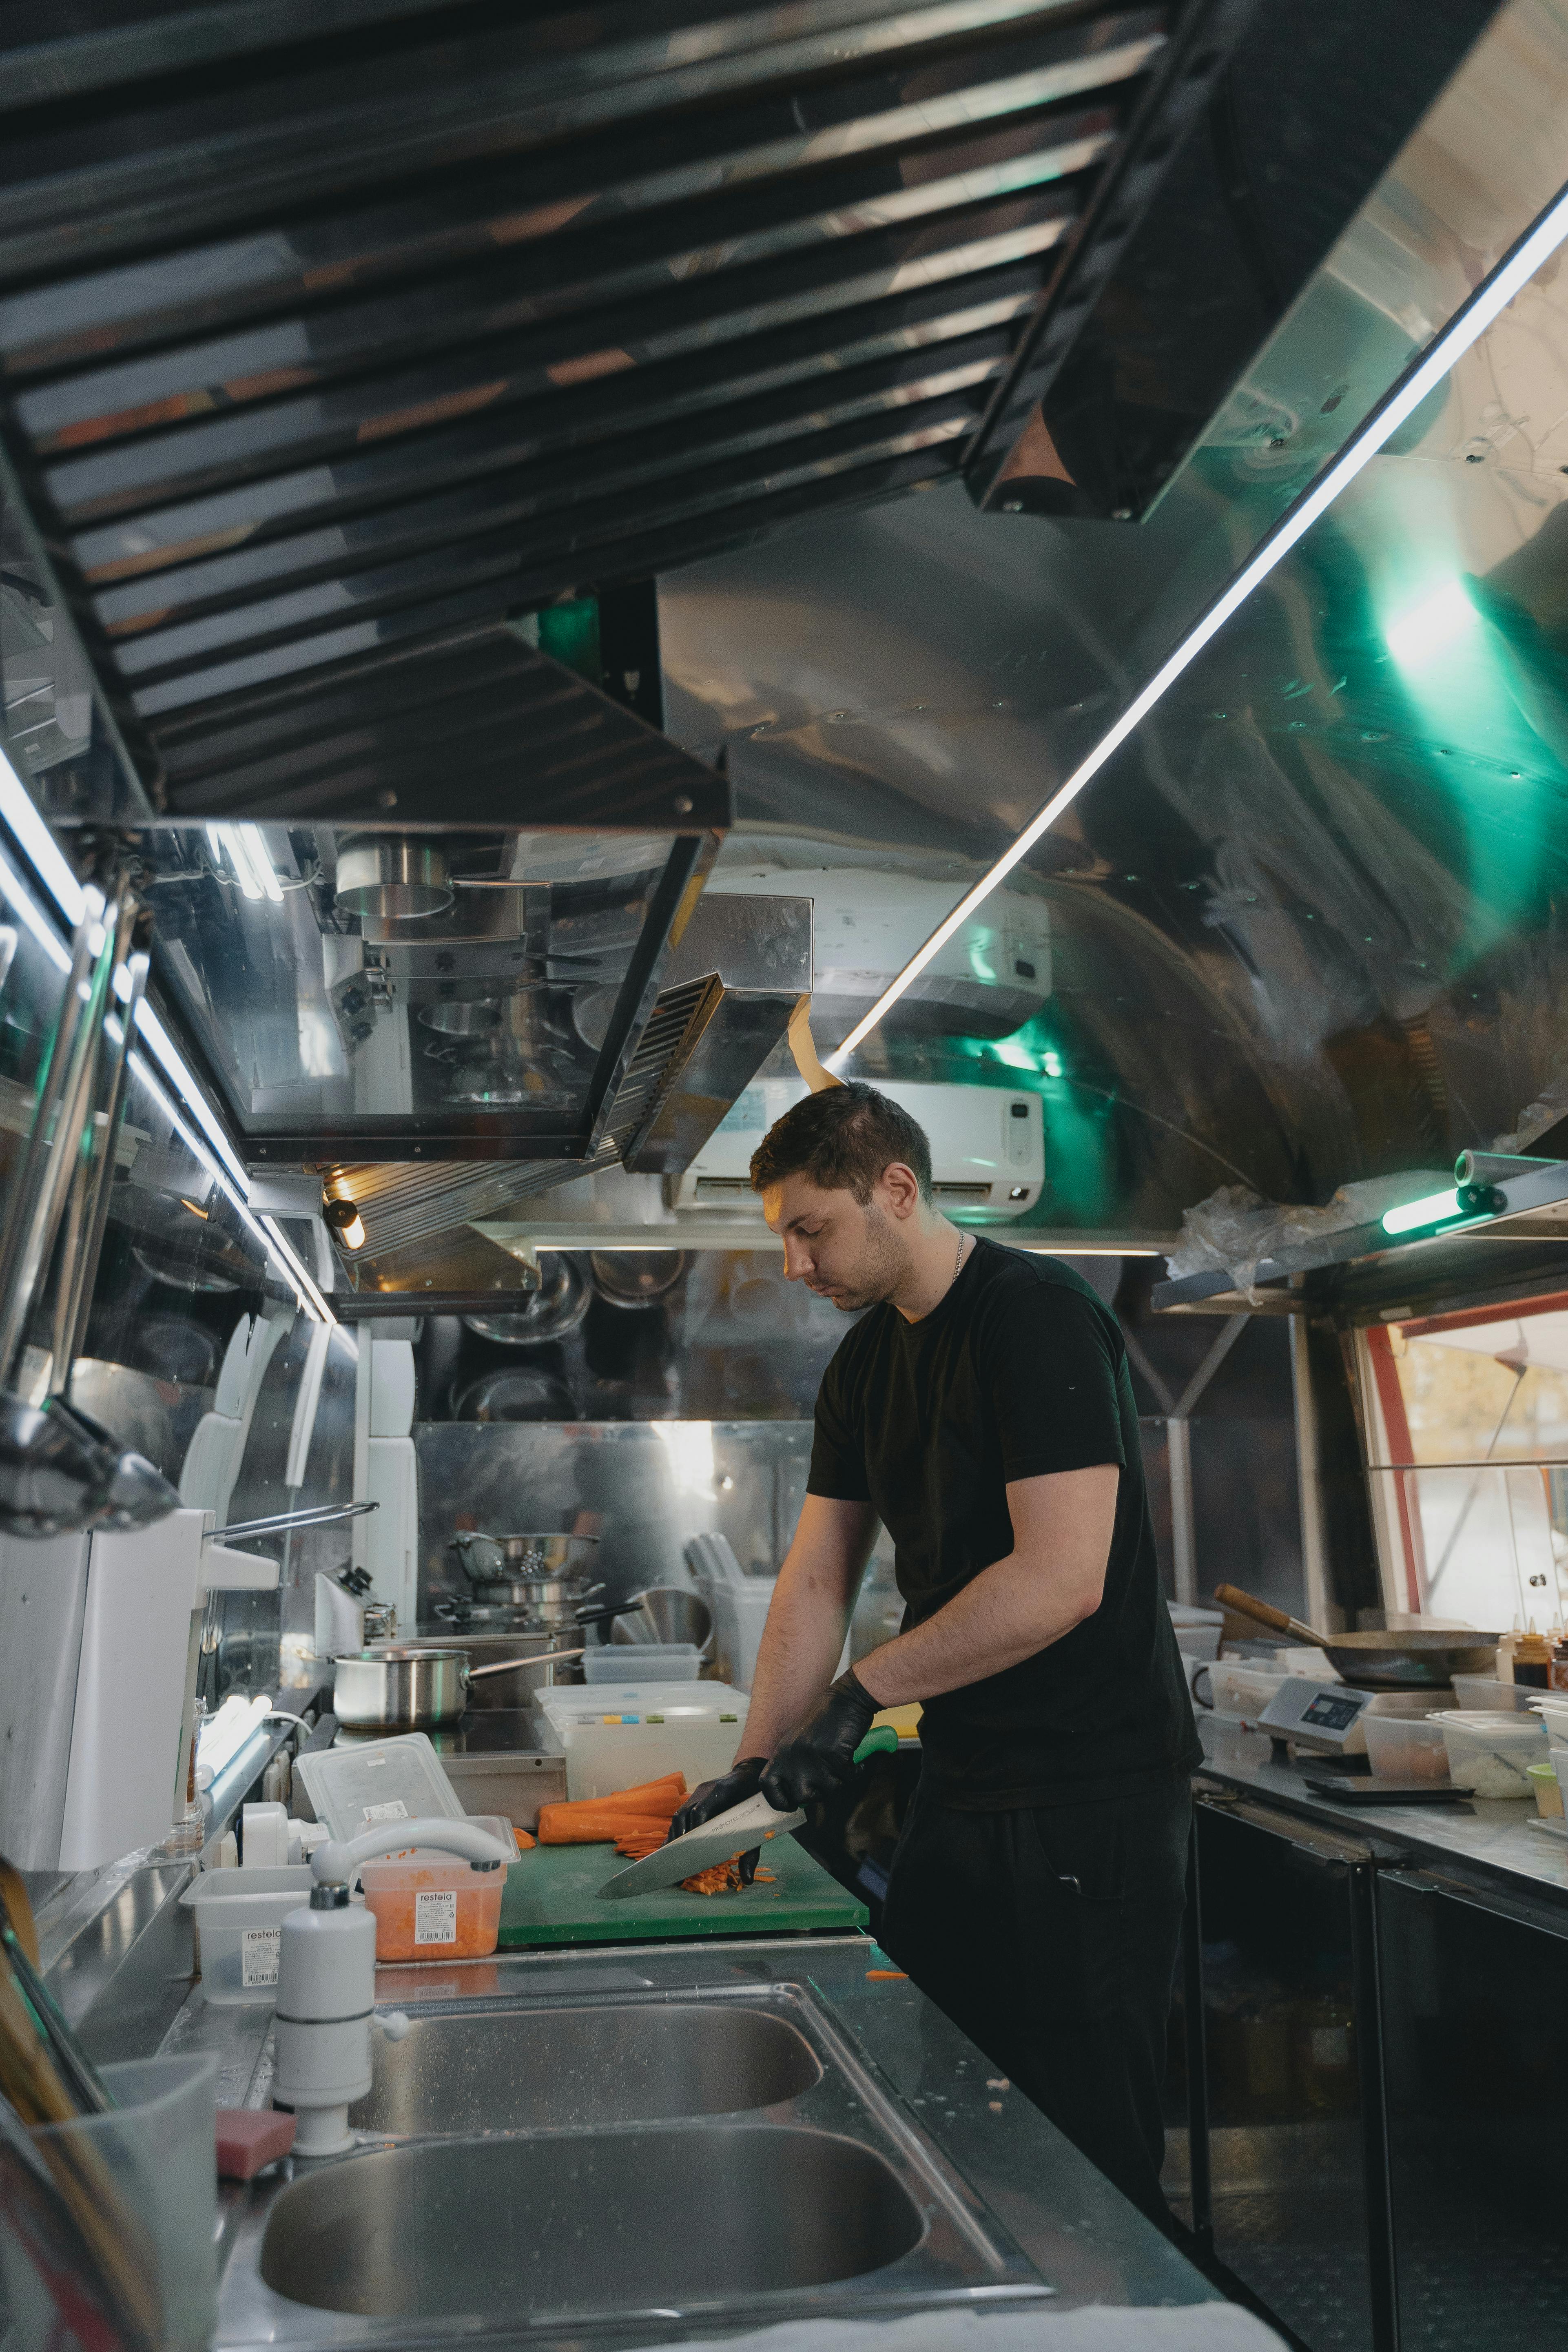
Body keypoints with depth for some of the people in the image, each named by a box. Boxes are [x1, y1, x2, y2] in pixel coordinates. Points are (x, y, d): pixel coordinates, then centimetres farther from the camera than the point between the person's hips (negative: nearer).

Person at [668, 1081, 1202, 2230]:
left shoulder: (1036, 1316, -17)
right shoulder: (864, 1362, 10)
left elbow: (1062, 1579, -24)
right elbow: (817, 1581, 12)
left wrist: (863, 1693, -17)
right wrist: (759, 1763, 4)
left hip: (1092, 1797, -8)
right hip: (964, 1782, 8)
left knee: (1087, 2146, 1)